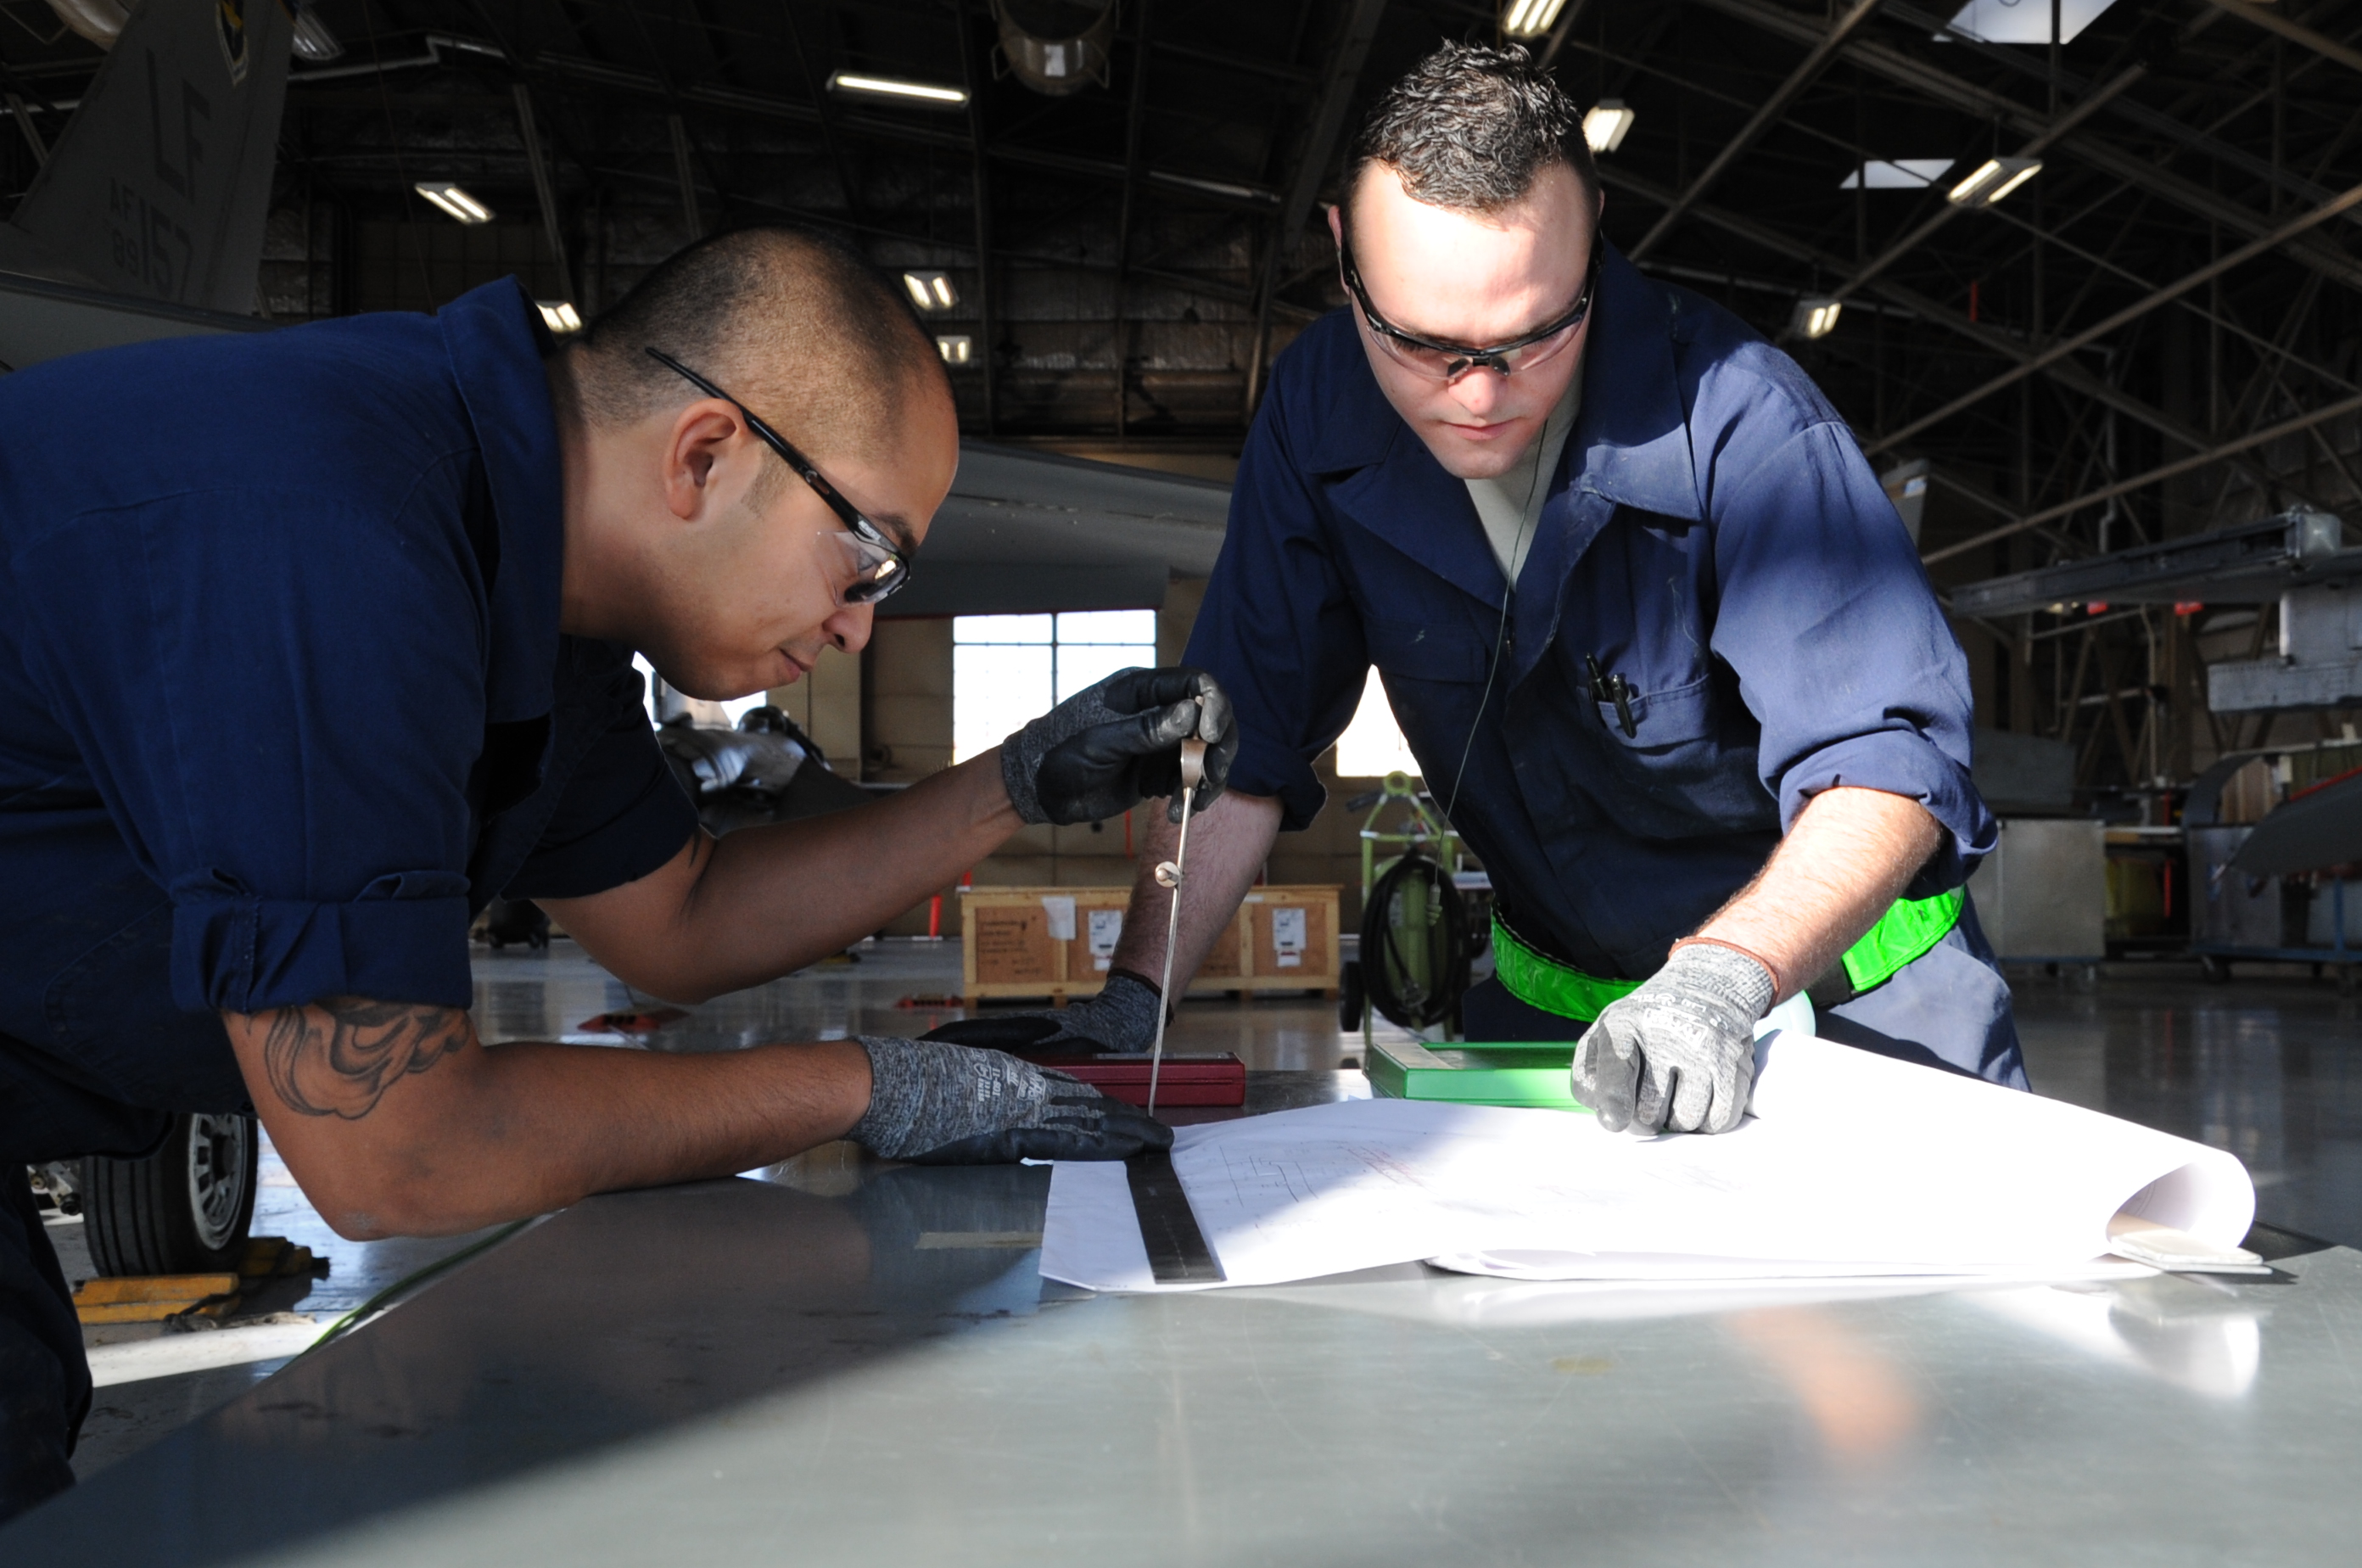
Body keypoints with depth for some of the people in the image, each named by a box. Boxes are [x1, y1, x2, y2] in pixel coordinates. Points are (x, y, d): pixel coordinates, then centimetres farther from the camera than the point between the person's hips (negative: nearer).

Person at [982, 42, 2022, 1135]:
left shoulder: (1738, 419, -25)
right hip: (1553, 1002, 3)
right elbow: (1245, 740, -7)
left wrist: (1723, 978, -45)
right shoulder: (1318, 411, -11)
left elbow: (1886, 758, -29)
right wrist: (1129, 1005, -17)